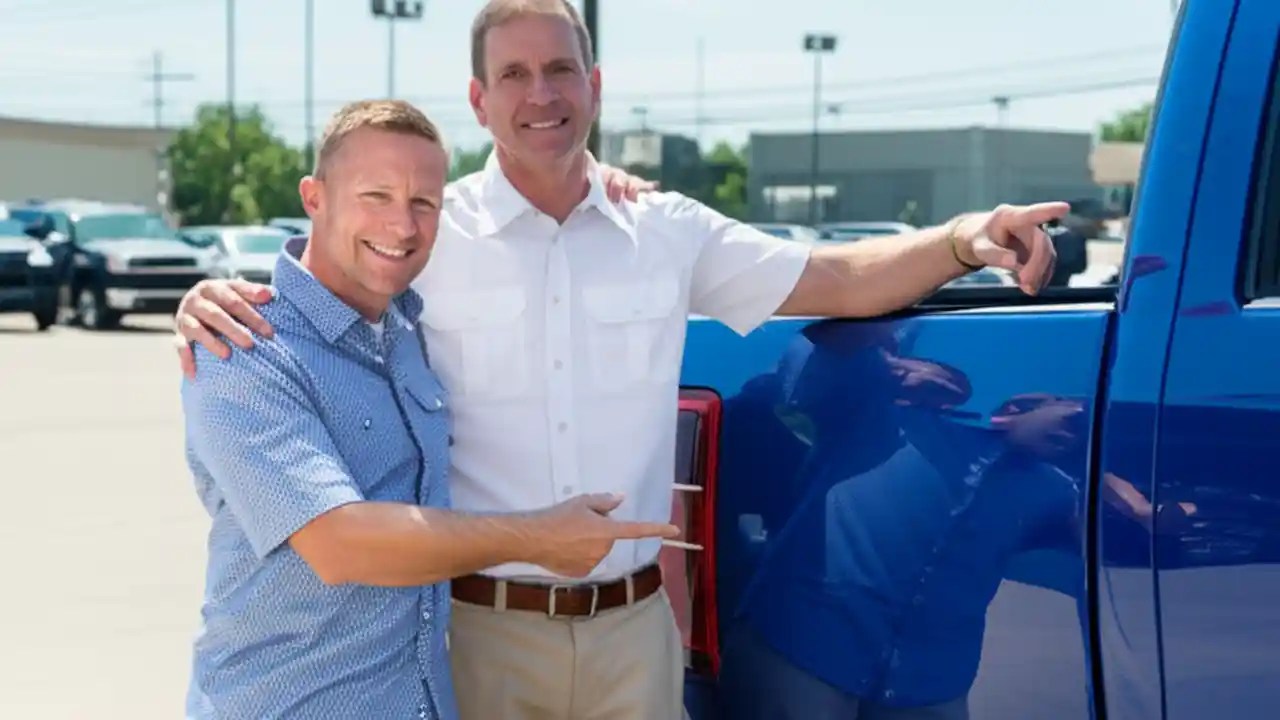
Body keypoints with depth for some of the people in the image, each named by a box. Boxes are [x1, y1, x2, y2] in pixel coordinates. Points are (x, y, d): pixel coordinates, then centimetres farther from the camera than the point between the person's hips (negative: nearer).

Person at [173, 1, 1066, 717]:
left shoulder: (667, 231, 5)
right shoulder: (429, 234, -3)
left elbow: (842, 280, 7)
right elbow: (295, 305, 2)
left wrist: (962, 239, -9)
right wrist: (211, 300, -20)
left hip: (633, 625, 2)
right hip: (483, 626, -2)